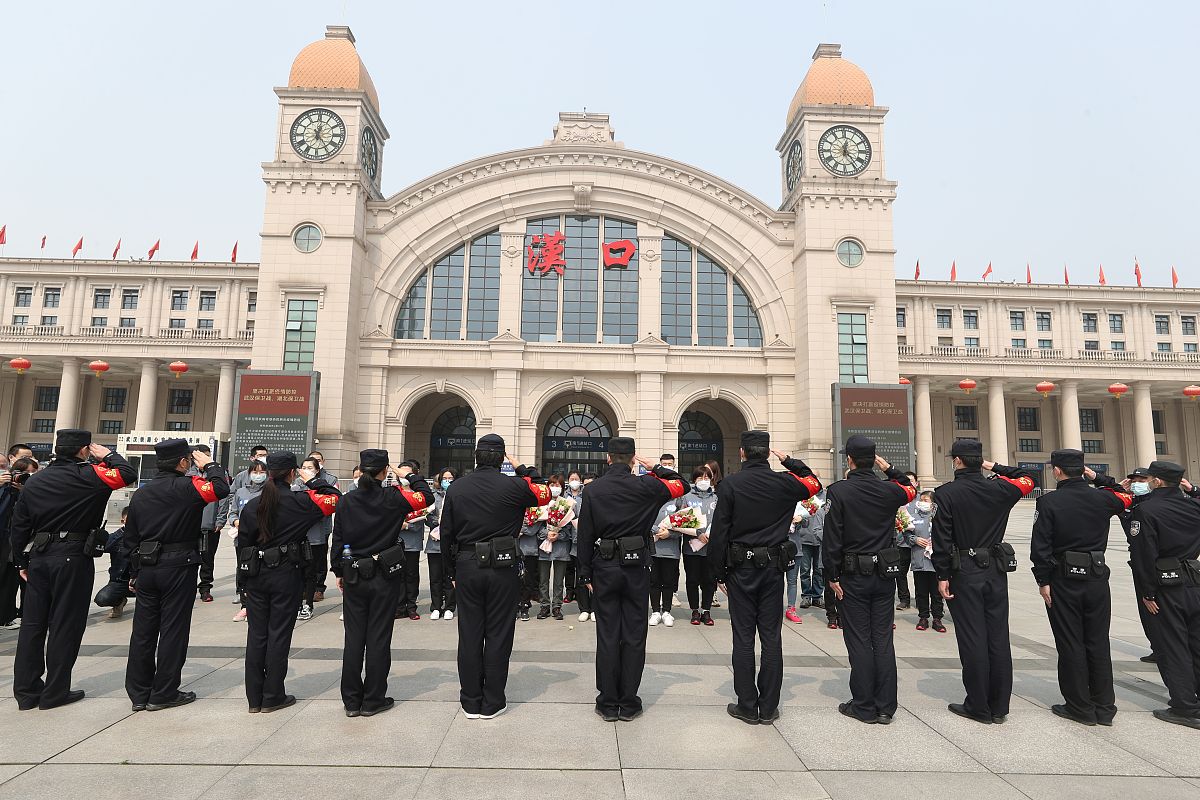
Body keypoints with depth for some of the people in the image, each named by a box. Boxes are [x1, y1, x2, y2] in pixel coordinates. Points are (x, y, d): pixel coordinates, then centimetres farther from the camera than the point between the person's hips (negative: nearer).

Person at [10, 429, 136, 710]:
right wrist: (108, 455, -2)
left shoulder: (33, 482, 9)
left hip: (39, 558, 6)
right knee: (66, 625, 3)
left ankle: (26, 691, 20)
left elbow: (19, 526, 12)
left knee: (32, 624, 13)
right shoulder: (87, 476, -12)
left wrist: (23, 562, 20)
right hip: (73, 558, -6)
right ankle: (55, 692, 11)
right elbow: (128, 474, -20)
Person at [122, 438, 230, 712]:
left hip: (146, 568, 7)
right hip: (179, 567, -6)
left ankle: (138, 693, 21)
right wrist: (210, 465, -7)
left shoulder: (140, 493, 10)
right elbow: (221, 488, -25)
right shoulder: (186, 487, -13)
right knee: (173, 629, 3)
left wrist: (134, 573, 22)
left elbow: (129, 538, 14)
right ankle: (163, 694, 10)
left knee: (143, 630, 12)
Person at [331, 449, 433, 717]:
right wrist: (410, 475, 11)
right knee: (378, 639, 6)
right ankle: (373, 700, 15)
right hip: (385, 577, -3)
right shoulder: (393, 497, -11)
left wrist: (338, 572, 12)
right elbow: (427, 496, 1)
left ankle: (351, 701, 20)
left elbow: (337, 539, 2)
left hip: (353, 576, 3)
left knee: (353, 638, 11)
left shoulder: (346, 501, -3)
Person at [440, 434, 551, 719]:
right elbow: (544, 493, 10)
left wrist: (451, 571, 14)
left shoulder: (456, 487, 1)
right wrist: (522, 468, 13)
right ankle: (492, 703, 16)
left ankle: (471, 702, 21)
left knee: (469, 634, 11)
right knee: (498, 634, 7)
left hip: (467, 567, 3)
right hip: (502, 568, -2)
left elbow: (446, 534, 5)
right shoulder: (513, 485, -9)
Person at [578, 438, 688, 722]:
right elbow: (682, 485, 9)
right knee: (634, 635, 8)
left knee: (607, 635, 7)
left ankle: (608, 703, 15)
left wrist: (585, 574, 6)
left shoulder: (592, 489, -2)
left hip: (604, 569, 1)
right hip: (636, 568, -1)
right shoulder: (646, 486, -6)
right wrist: (655, 468, 14)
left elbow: (585, 535, -1)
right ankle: (629, 704, 15)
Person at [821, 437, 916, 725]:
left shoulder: (838, 491, -13)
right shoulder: (888, 490, -1)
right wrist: (888, 468, 20)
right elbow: (910, 489, 26)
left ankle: (865, 707, 13)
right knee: (883, 639, 10)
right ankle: (886, 707, 18)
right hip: (885, 574, 4)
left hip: (853, 575, -4)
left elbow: (832, 538, -14)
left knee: (859, 641, 5)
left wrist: (832, 576, -6)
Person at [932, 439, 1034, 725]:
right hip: (996, 571, 4)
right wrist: (995, 467, 20)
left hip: (964, 573, -4)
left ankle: (978, 707, 9)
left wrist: (942, 576, -8)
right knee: (998, 637, 9)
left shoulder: (947, 493, -10)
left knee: (972, 639, 2)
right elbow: (1026, 479, 24)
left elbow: (942, 537, -13)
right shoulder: (998, 489, 2)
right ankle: (999, 707, 18)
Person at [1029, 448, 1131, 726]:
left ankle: (1080, 707, 12)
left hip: (1063, 580, -4)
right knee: (1098, 643, 12)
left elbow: (1040, 545, -14)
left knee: (1070, 644, 5)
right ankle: (1104, 707, 19)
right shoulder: (1101, 499, -1)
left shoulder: (1049, 502, -12)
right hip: (1097, 578, 4)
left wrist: (1043, 581, -6)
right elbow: (1127, 498, 24)